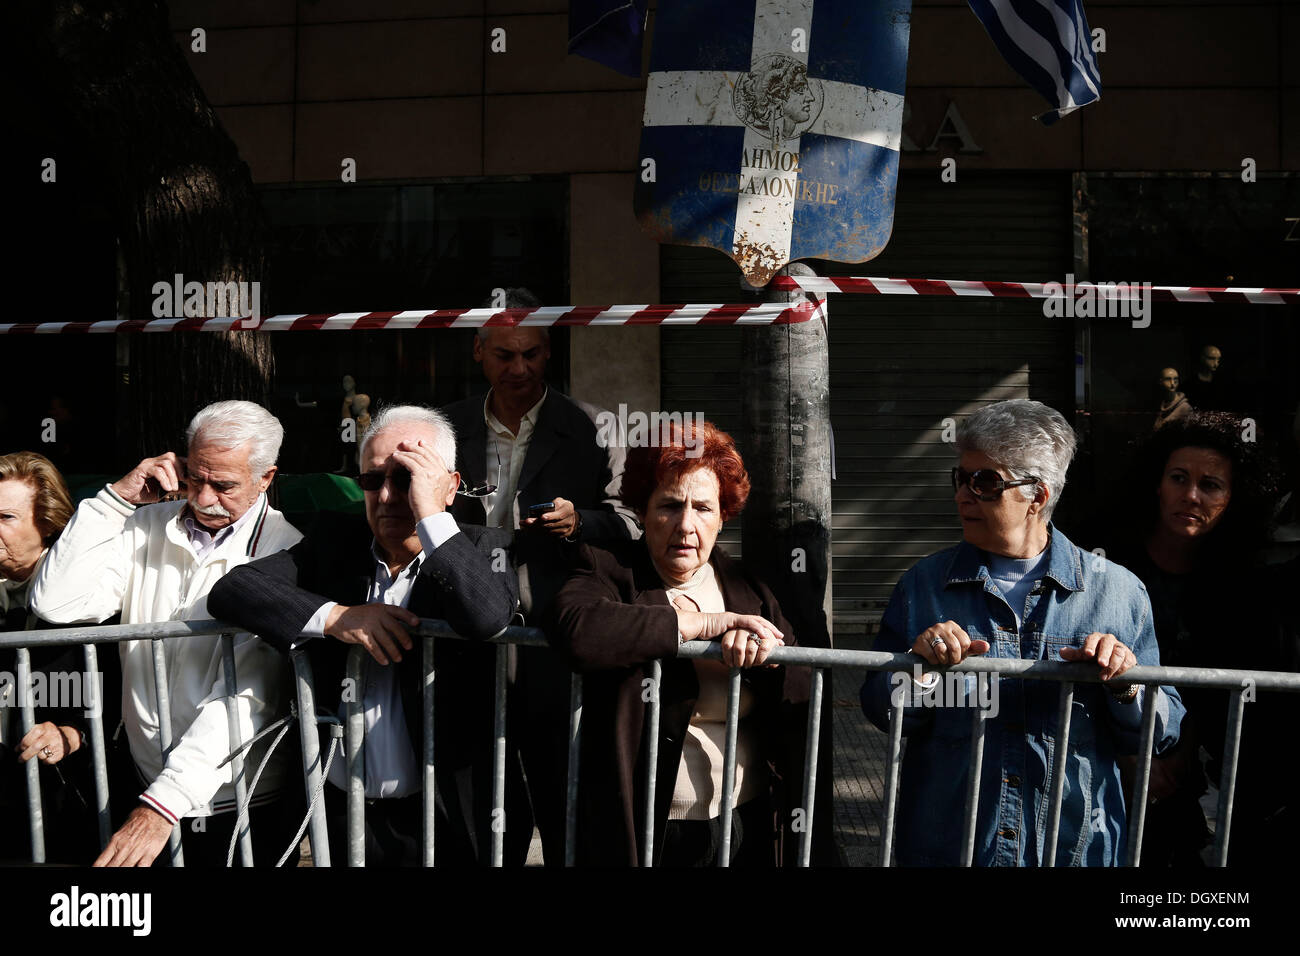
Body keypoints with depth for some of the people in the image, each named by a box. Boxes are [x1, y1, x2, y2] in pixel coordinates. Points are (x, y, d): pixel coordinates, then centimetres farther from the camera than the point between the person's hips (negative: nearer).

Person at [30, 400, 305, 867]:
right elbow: (56, 603, -7)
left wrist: (165, 803, -28)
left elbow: (247, 691, -22)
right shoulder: (147, 527, 2)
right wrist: (116, 497, -11)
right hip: (143, 786, 4)